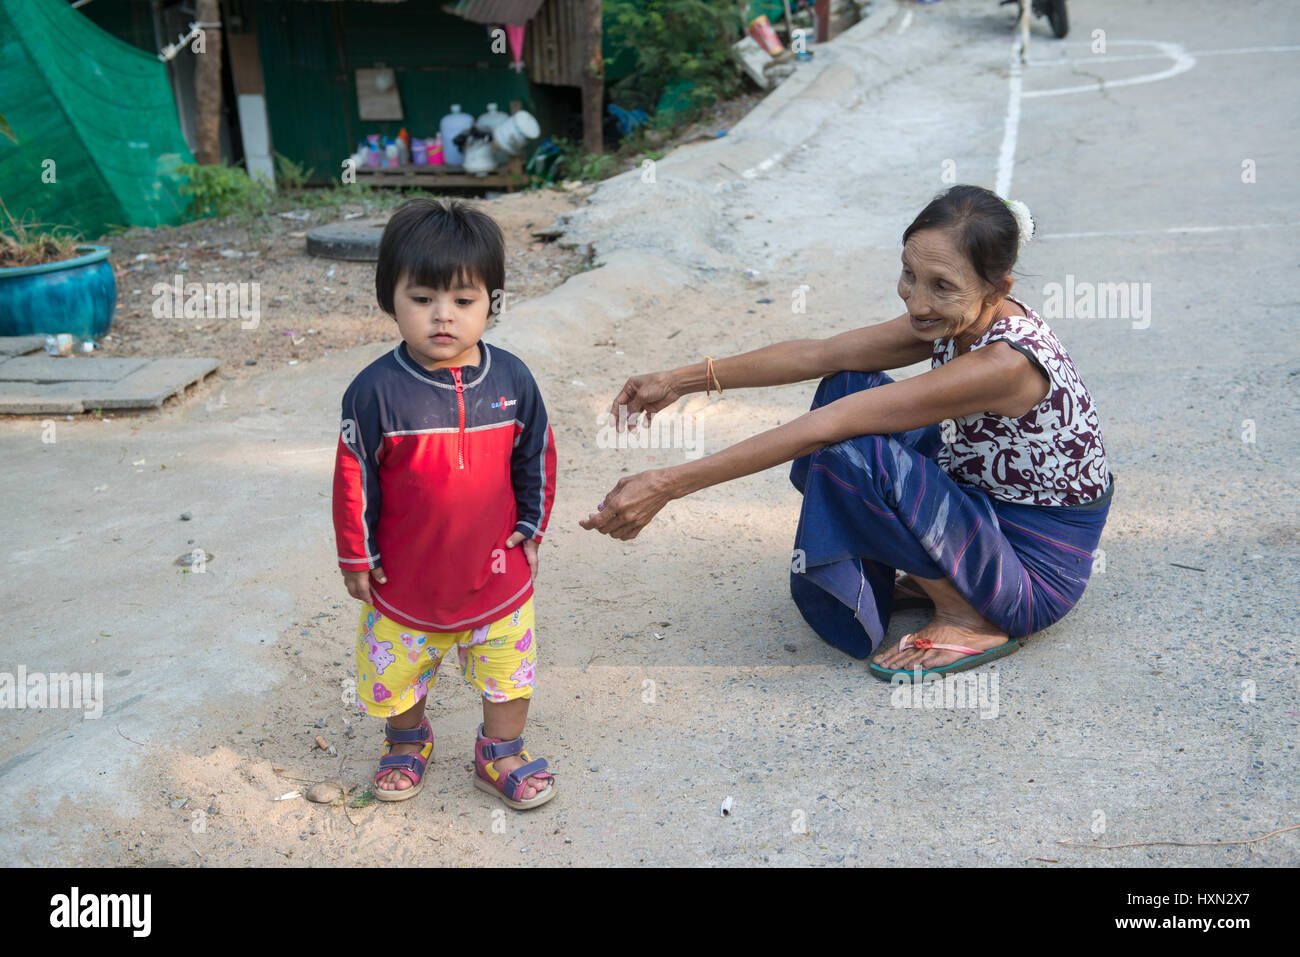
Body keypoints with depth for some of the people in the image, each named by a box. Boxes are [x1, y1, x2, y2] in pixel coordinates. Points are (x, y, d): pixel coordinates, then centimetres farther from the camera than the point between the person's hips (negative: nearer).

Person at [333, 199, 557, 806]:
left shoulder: (511, 379, -10)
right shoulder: (376, 391, -17)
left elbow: (537, 456, 4)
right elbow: (354, 478, -9)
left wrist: (531, 528, 6)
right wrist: (356, 557, -3)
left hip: (497, 572, 1)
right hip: (405, 578, -1)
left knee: (508, 670, 14)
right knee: (398, 671, 19)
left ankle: (501, 755, 38)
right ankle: (407, 743, 47)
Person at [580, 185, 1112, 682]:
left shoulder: (1003, 363, -31)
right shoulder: (954, 320, -6)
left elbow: (823, 428, -33)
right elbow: (820, 354, -3)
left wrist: (669, 485, -31)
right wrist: (683, 380, -7)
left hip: (1040, 572, -8)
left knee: (854, 454, -28)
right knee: (850, 386, 3)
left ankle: (973, 621, -7)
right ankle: (932, 577, 10)